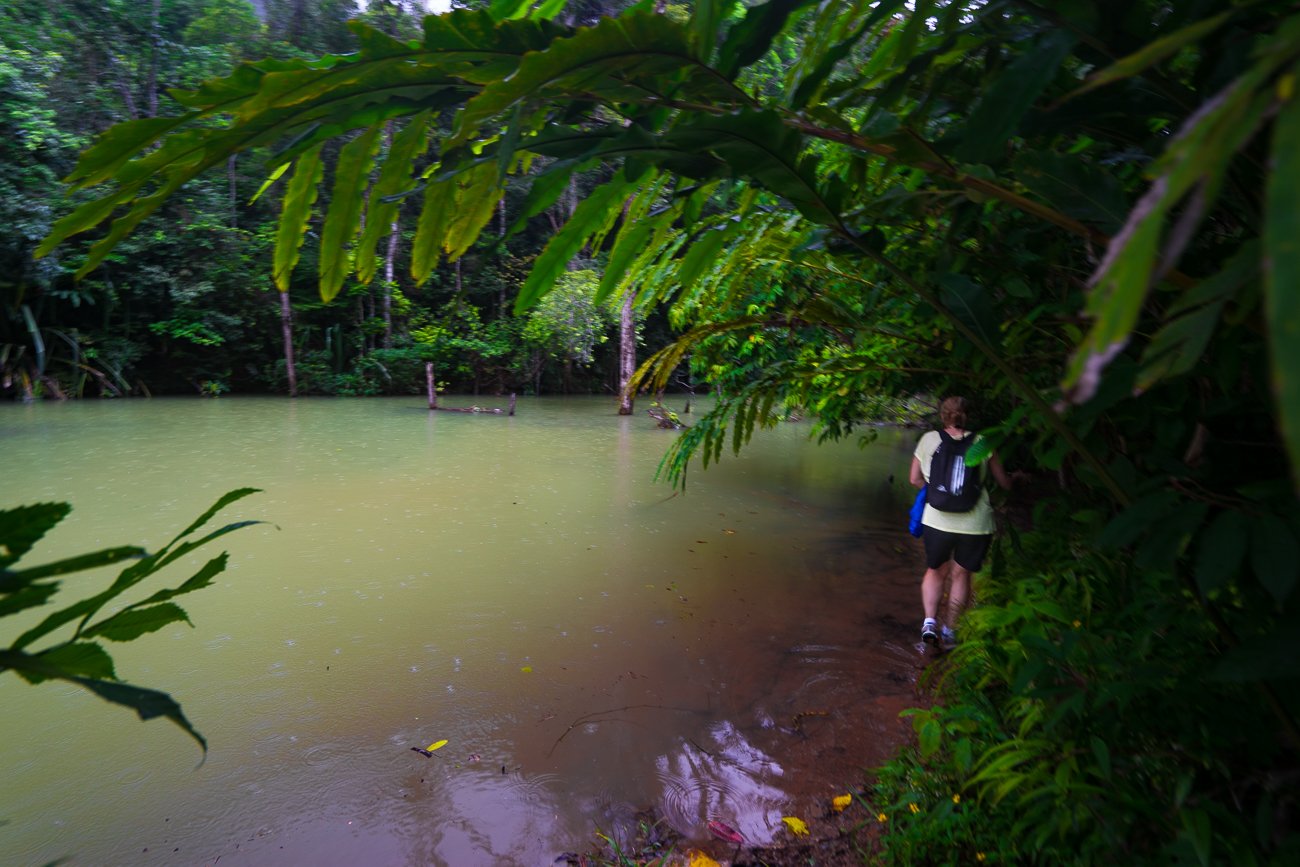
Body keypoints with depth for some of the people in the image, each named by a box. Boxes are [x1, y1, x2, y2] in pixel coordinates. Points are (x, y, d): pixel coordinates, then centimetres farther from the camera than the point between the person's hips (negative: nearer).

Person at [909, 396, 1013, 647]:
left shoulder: (929, 440, 0)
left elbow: (915, 479, 9)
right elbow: (1005, 483, 7)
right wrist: (1014, 477, 29)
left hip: (938, 520, 0)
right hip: (976, 523, 0)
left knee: (935, 570, 22)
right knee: (961, 573, 18)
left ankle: (930, 620, 9)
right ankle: (949, 629, 27)